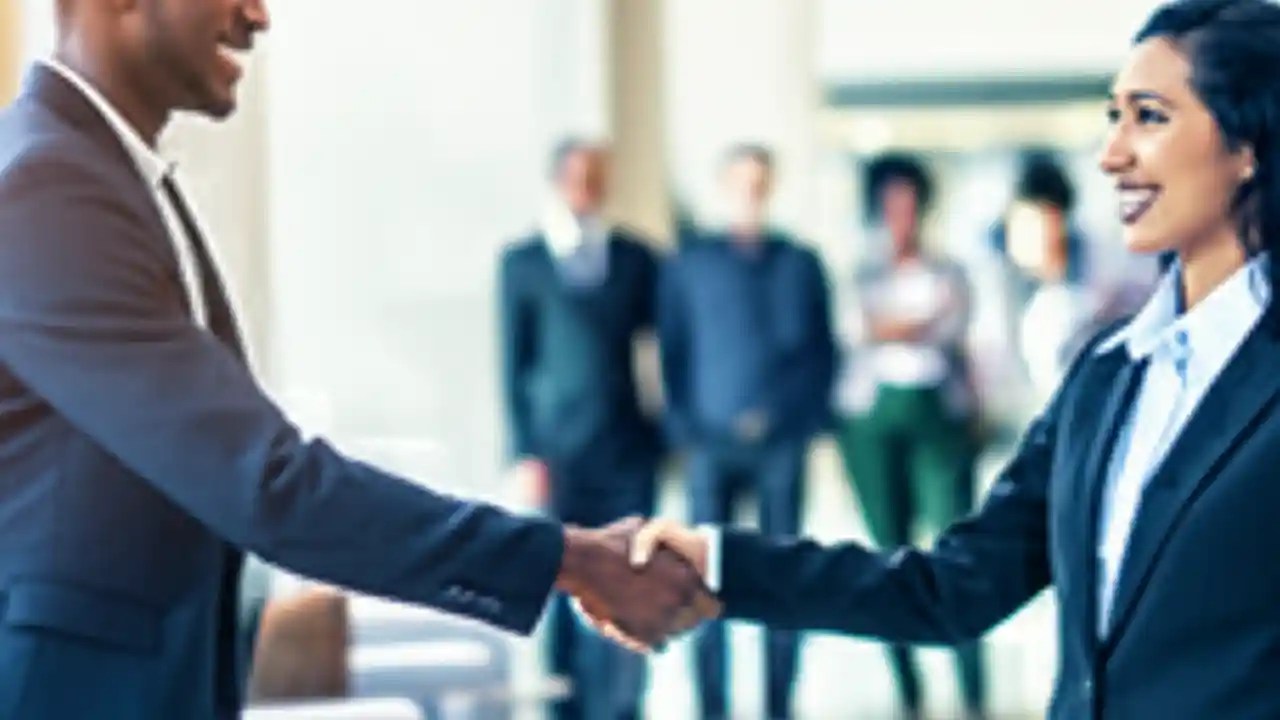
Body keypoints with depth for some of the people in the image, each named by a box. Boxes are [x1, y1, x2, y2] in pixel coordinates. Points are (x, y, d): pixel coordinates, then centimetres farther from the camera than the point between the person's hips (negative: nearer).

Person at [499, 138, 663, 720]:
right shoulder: (523, 262, 4)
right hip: (560, 450, -2)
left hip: (628, 447, 2)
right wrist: (527, 453, -4)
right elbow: (514, 362, 2)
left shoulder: (635, 257, 10)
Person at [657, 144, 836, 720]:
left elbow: (823, 348, 10)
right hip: (713, 437, 0)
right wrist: (684, 427, -3)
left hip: (783, 439, 1)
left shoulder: (801, 264, 10)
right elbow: (673, 351, 7)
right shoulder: (689, 265, 9)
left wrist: (810, 418, -2)